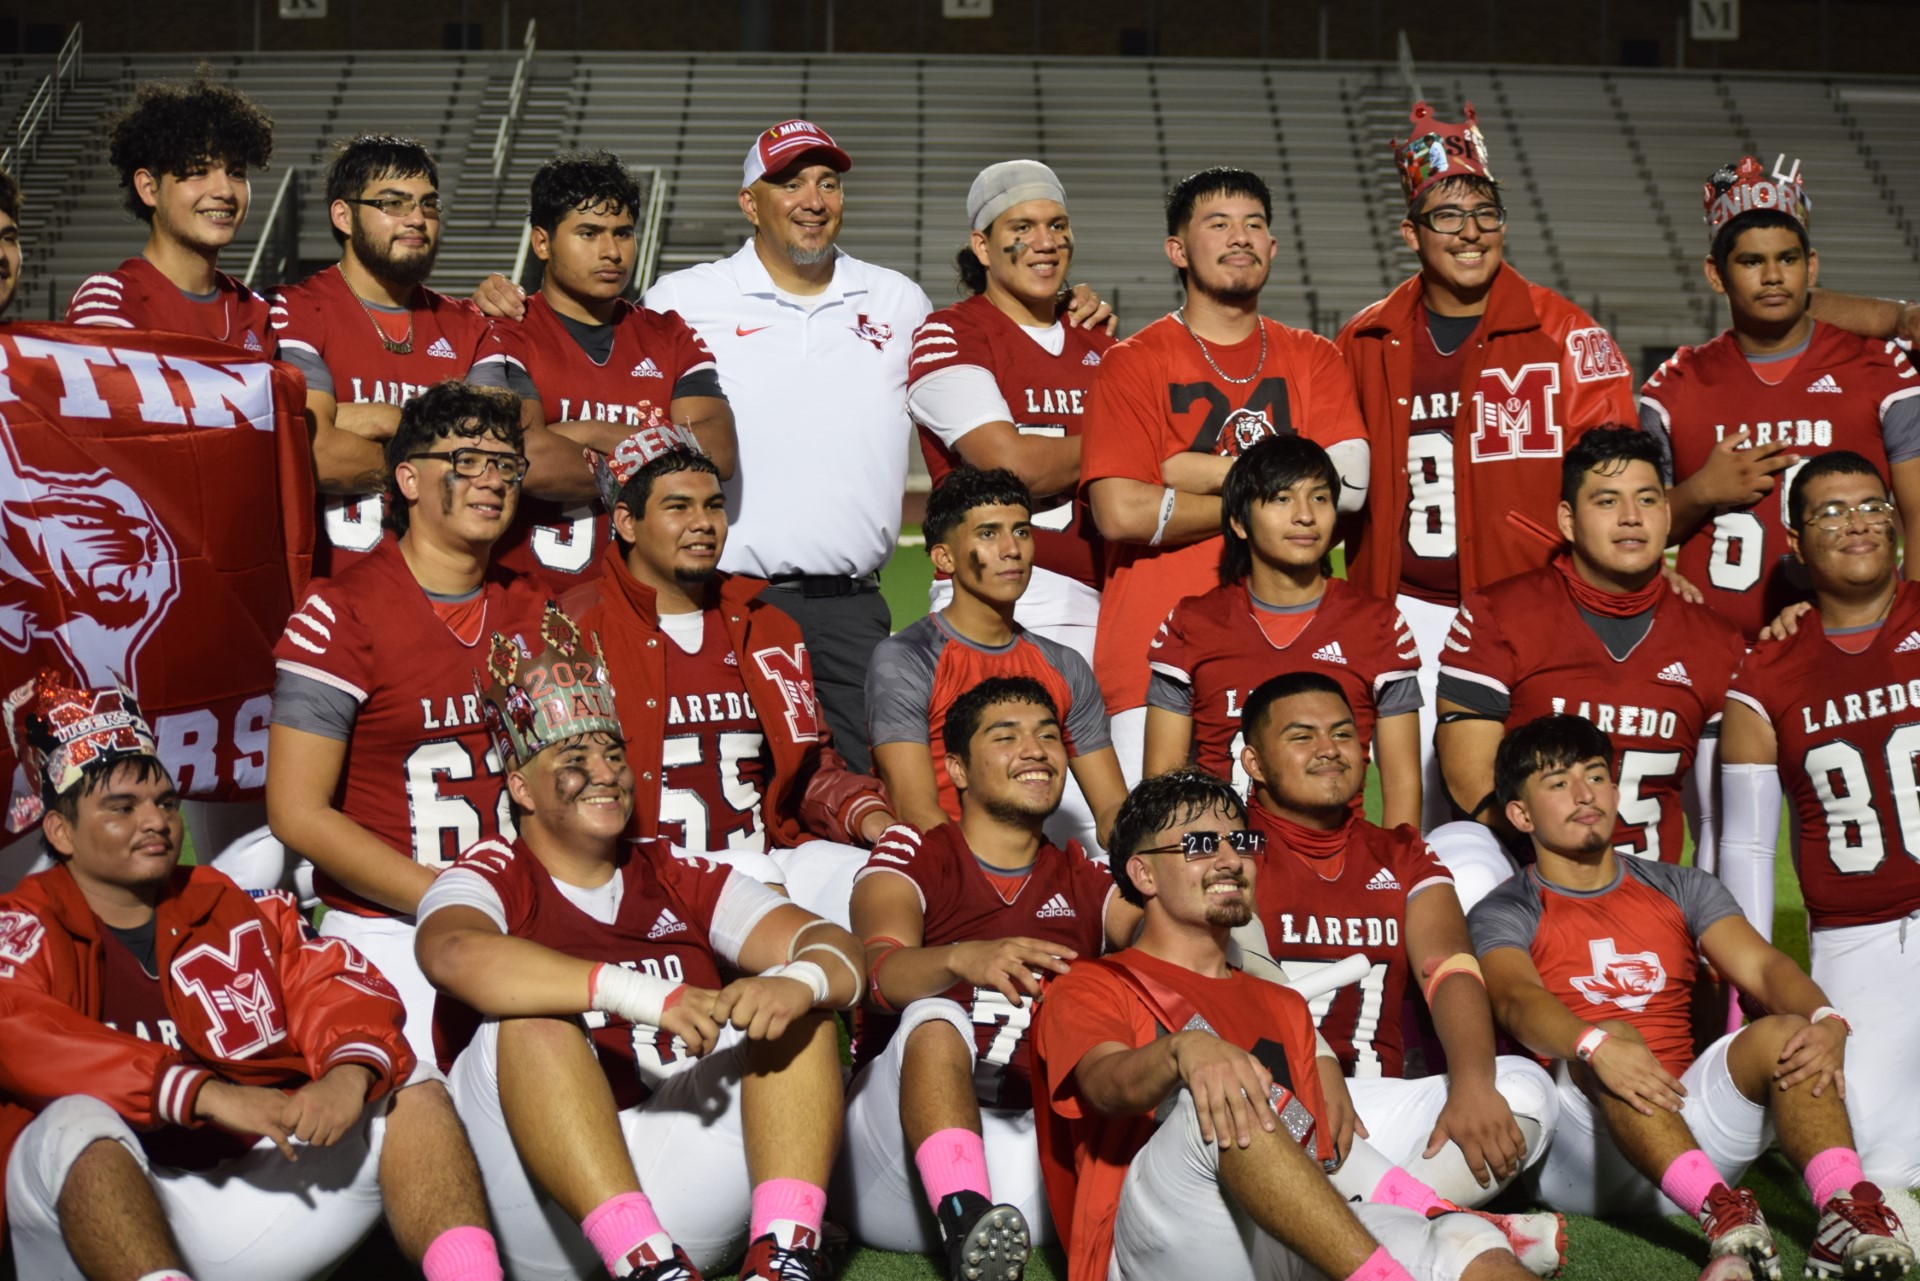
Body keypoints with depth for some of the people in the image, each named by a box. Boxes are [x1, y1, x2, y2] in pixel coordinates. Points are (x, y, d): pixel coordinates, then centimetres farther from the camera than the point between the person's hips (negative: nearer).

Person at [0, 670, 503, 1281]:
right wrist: (208, 1094, -27)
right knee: (81, 1123, -31)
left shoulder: (241, 911, 16)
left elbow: (342, 992, 6)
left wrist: (351, 1074, -20)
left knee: (411, 1092, -9)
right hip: (97, 1210, -4)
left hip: (260, 1183, 4)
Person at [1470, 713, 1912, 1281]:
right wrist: (1595, 1044, -38)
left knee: (1784, 1032, -20)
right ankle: (1721, 1212, -51)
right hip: (1578, 1155, -4)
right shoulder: (1506, 914, 5)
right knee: (1610, 1037, -32)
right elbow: (1518, 1000, -16)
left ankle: (1843, 1208, -42)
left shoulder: (1683, 889, 19)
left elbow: (1763, 967, 3)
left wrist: (1827, 1022, -20)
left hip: (1689, 1126, 4)